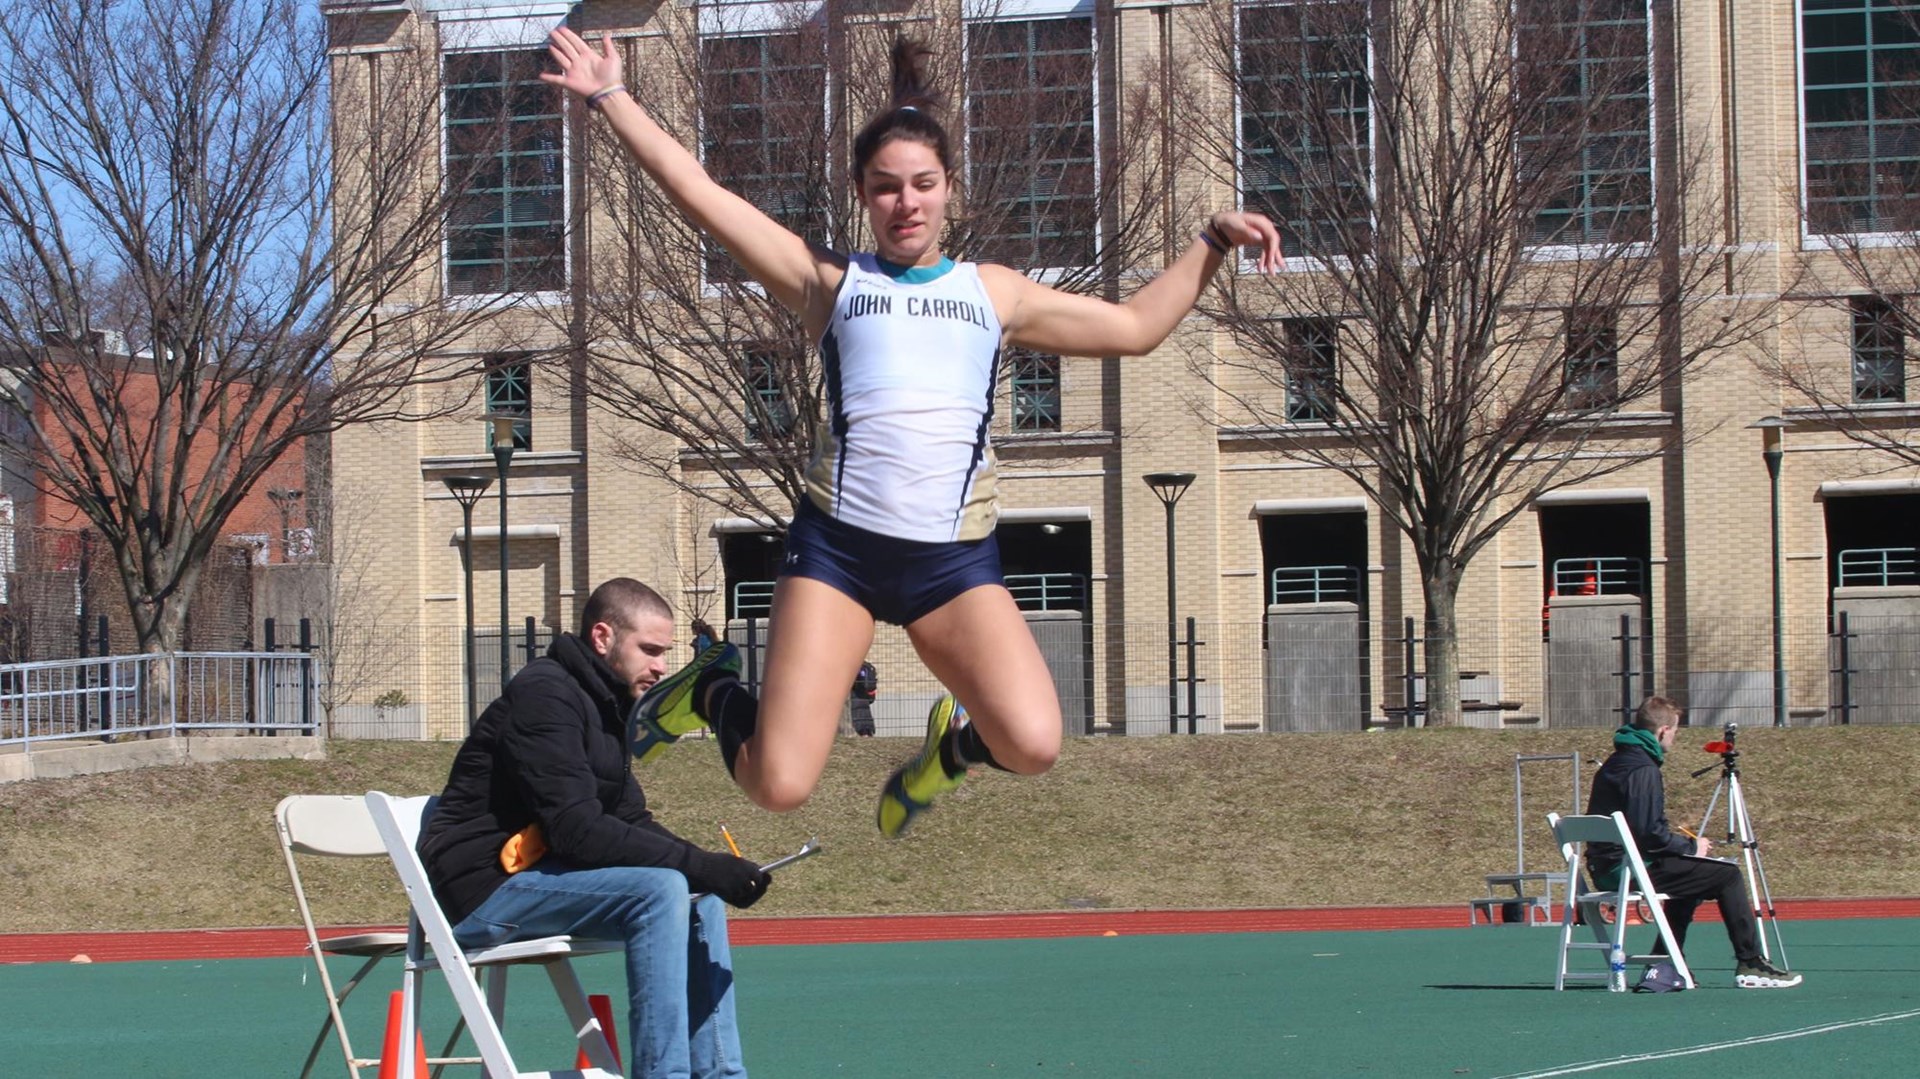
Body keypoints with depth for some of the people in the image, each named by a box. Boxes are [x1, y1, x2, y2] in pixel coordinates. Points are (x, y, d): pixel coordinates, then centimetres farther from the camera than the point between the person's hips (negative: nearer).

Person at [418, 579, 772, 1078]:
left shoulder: (602, 702, 14)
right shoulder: (544, 694, -17)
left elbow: (630, 821, 12)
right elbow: (578, 831, -25)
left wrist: (711, 868, -7)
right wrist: (698, 865, -26)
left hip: (531, 874, 10)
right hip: (484, 887, -10)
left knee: (702, 901, 5)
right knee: (659, 890, -25)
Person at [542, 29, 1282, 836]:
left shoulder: (996, 292, 18)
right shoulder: (829, 282, 11)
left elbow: (1135, 326, 26)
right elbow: (698, 193, 8)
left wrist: (1210, 242, 20)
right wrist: (610, 97, 7)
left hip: (955, 559, 2)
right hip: (837, 547, -2)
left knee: (1032, 746, -23)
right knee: (779, 787, -11)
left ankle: (951, 746, 15)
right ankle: (713, 692, 25)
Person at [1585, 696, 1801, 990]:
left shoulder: (1614, 763, 17)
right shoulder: (1642, 769, -15)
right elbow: (1650, 832, -22)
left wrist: (1682, 843, 16)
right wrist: (1692, 846, -7)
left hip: (1606, 870, 10)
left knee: (1692, 873, 31)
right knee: (1727, 875, -4)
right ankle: (1750, 965, -1)